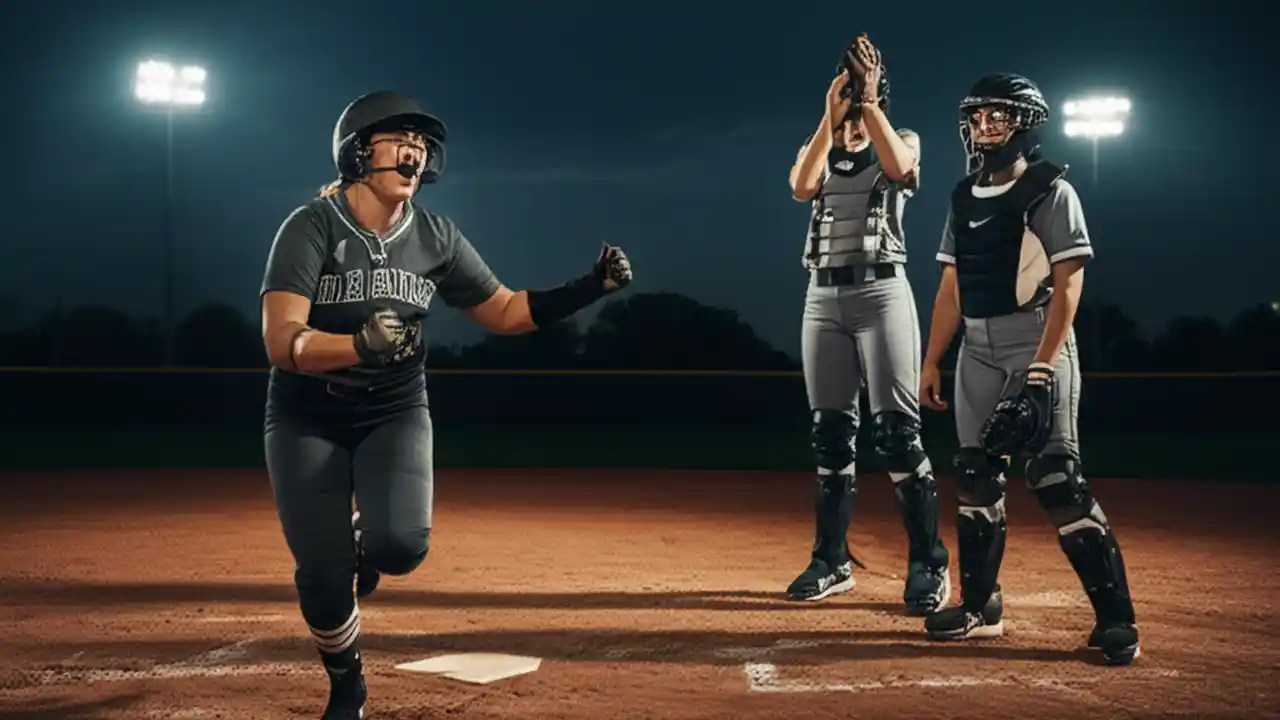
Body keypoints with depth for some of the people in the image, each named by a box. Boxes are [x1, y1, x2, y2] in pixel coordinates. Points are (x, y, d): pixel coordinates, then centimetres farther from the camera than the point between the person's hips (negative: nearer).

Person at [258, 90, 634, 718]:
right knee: (322, 574, -6)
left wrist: (592, 287, -8)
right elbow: (282, 342, -28)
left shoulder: (437, 238, -5)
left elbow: (504, 312, 5)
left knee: (401, 545, -22)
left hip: (395, 414, 2)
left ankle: (363, 539, 18)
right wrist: (360, 345, -47)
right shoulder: (311, 228, -17)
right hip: (307, 421, -2)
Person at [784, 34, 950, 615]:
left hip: (881, 290, -4)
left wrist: (868, 100, -16)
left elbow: (898, 167, -18)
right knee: (830, 431, 6)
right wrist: (830, 115, -14)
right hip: (822, 296, 4)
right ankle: (831, 561, 13)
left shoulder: (902, 144, 6)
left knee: (897, 430, -10)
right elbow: (800, 188, -9)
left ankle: (928, 565, -6)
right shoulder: (817, 152, 14)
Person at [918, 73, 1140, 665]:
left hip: (1036, 344, -7)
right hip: (976, 350, 7)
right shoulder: (964, 199, 13)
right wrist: (931, 361, 11)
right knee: (976, 476, 7)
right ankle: (980, 607, 16)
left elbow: (1067, 283, -13)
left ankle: (1115, 618, -9)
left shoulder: (1050, 192, -6)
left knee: (1057, 478, -13)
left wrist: (1042, 367, -21)